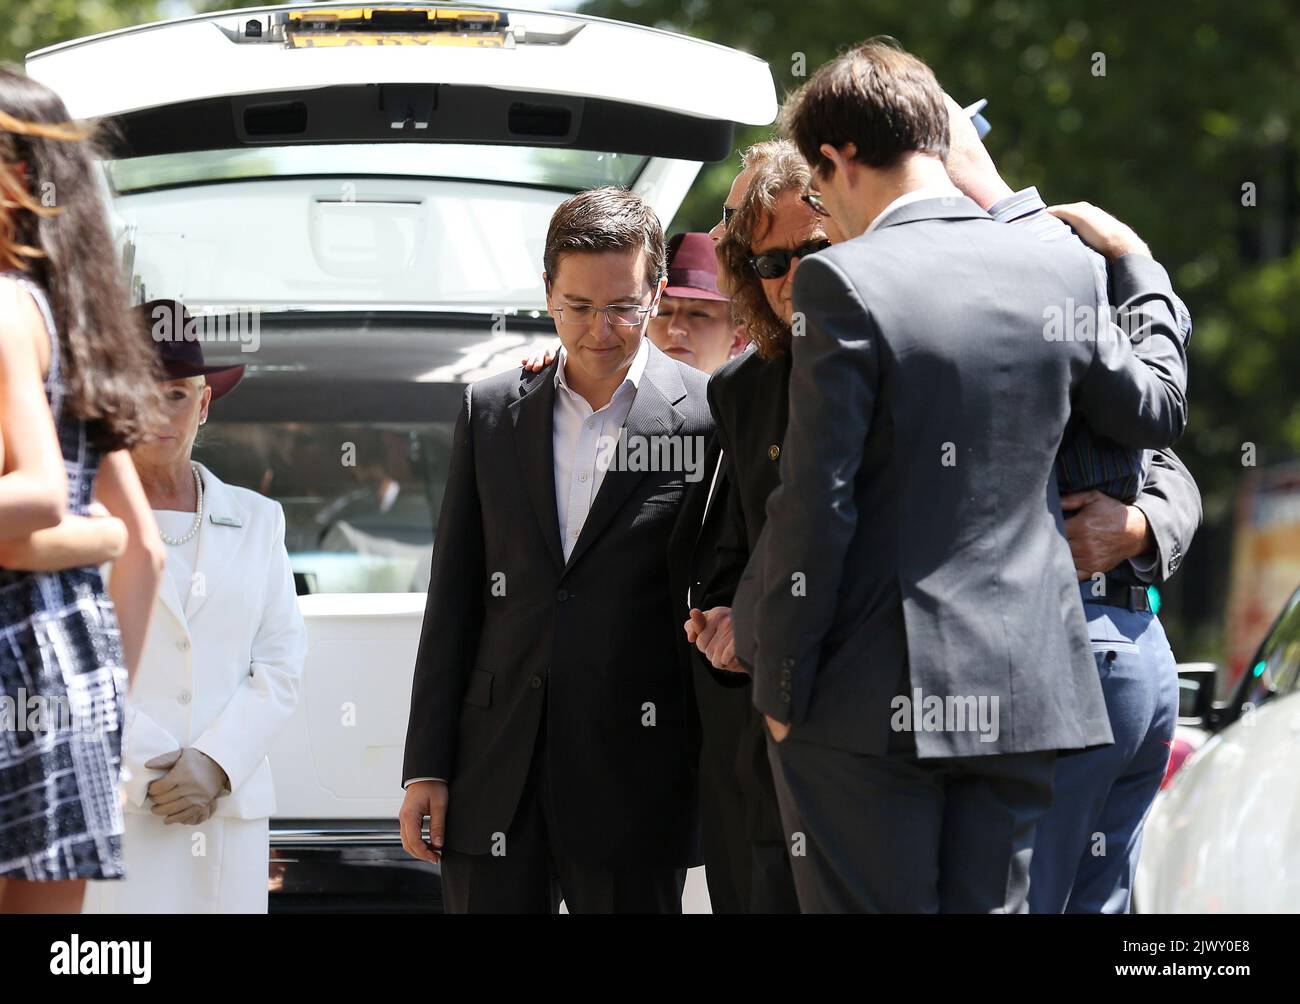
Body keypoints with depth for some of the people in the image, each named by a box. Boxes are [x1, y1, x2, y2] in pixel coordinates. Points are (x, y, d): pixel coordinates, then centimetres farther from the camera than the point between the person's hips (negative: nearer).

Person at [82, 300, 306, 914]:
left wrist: (214, 766, -8)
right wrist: (148, 773, -12)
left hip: (230, 812, 3)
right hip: (110, 812, -3)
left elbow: (281, 663, 7)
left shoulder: (256, 519, 15)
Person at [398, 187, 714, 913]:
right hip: (494, 777, 3)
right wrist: (426, 766, 7)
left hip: (630, 780, -3)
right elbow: (453, 599, 10)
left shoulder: (708, 417, -2)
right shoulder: (492, 412, 10)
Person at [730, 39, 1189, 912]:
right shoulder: (1060, 271, 4)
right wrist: (1142, 273, 37)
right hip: (1021, 691, 5)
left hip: (872, 699, -5)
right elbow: (1157, 409, 21)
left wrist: (782, 684, -7)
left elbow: (816, 504, -15)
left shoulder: (845, 284, -13)